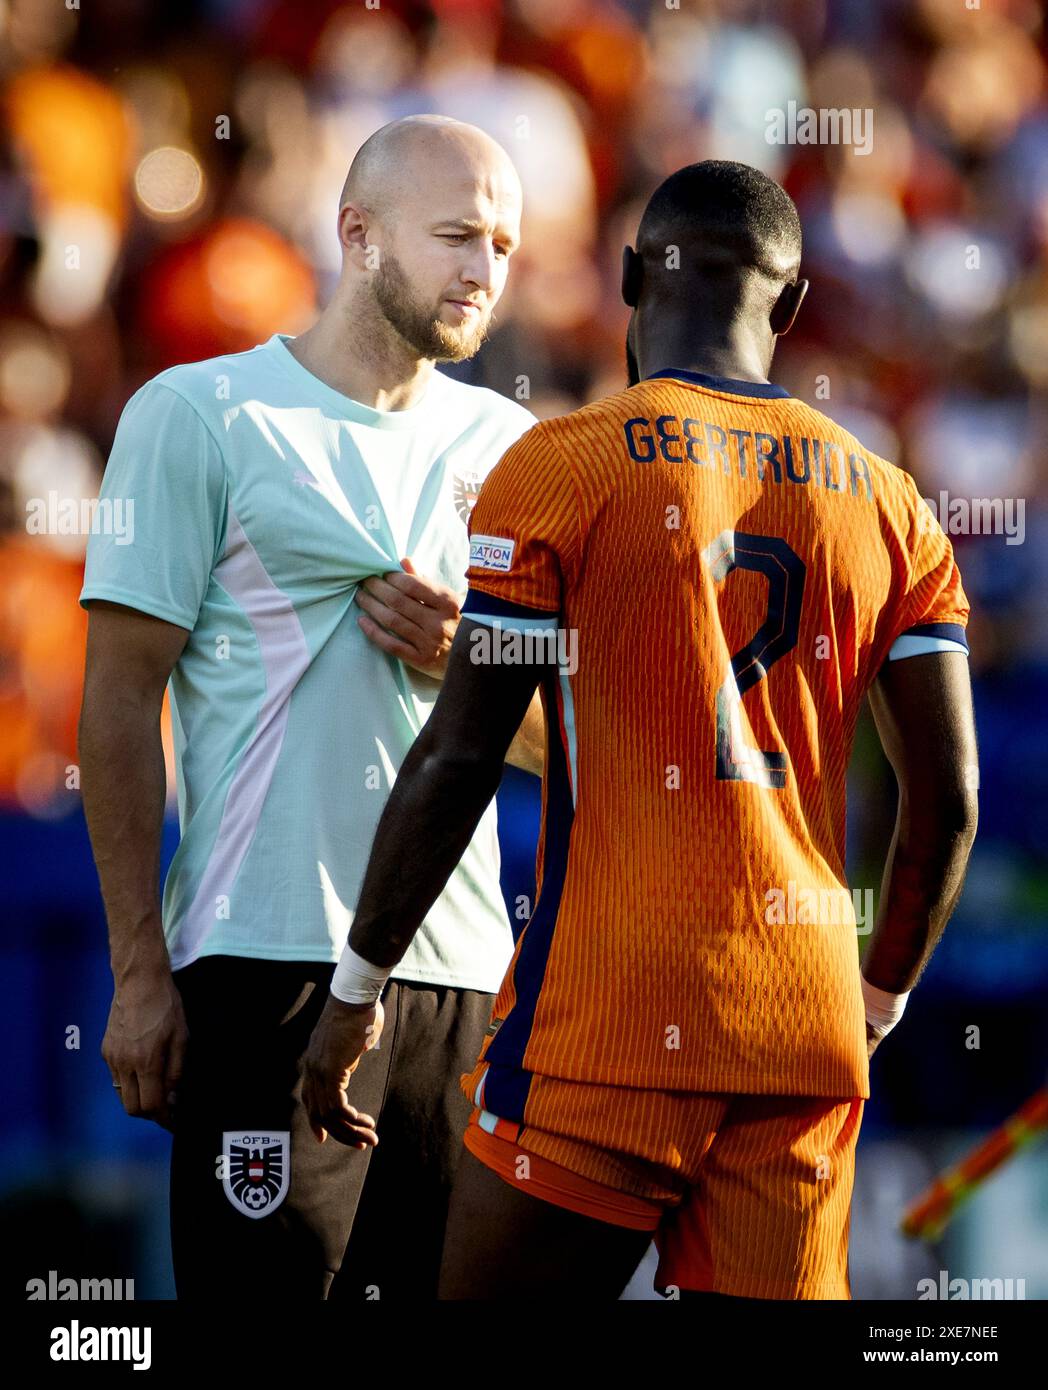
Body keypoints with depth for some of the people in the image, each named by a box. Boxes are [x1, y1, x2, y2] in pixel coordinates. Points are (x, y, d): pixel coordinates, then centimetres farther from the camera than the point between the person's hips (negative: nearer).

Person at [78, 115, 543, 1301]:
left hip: (467, 971, 5)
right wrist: (140, 971, -9)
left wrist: (461, 663, -5)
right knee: (264, 1282, -10)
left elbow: (556, 744, 19)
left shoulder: (504, 446, 16)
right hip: (276, 955, -5)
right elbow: (119, 700, -2)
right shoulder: (199, 414, 1)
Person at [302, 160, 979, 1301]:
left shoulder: (564, 467, -2)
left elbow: (457, 761, -5)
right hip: (806, 1030, 4)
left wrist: (357, 990, 4)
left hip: (612, 1018, -4)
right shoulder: (886, 502, 10)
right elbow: (947, 803, 10)